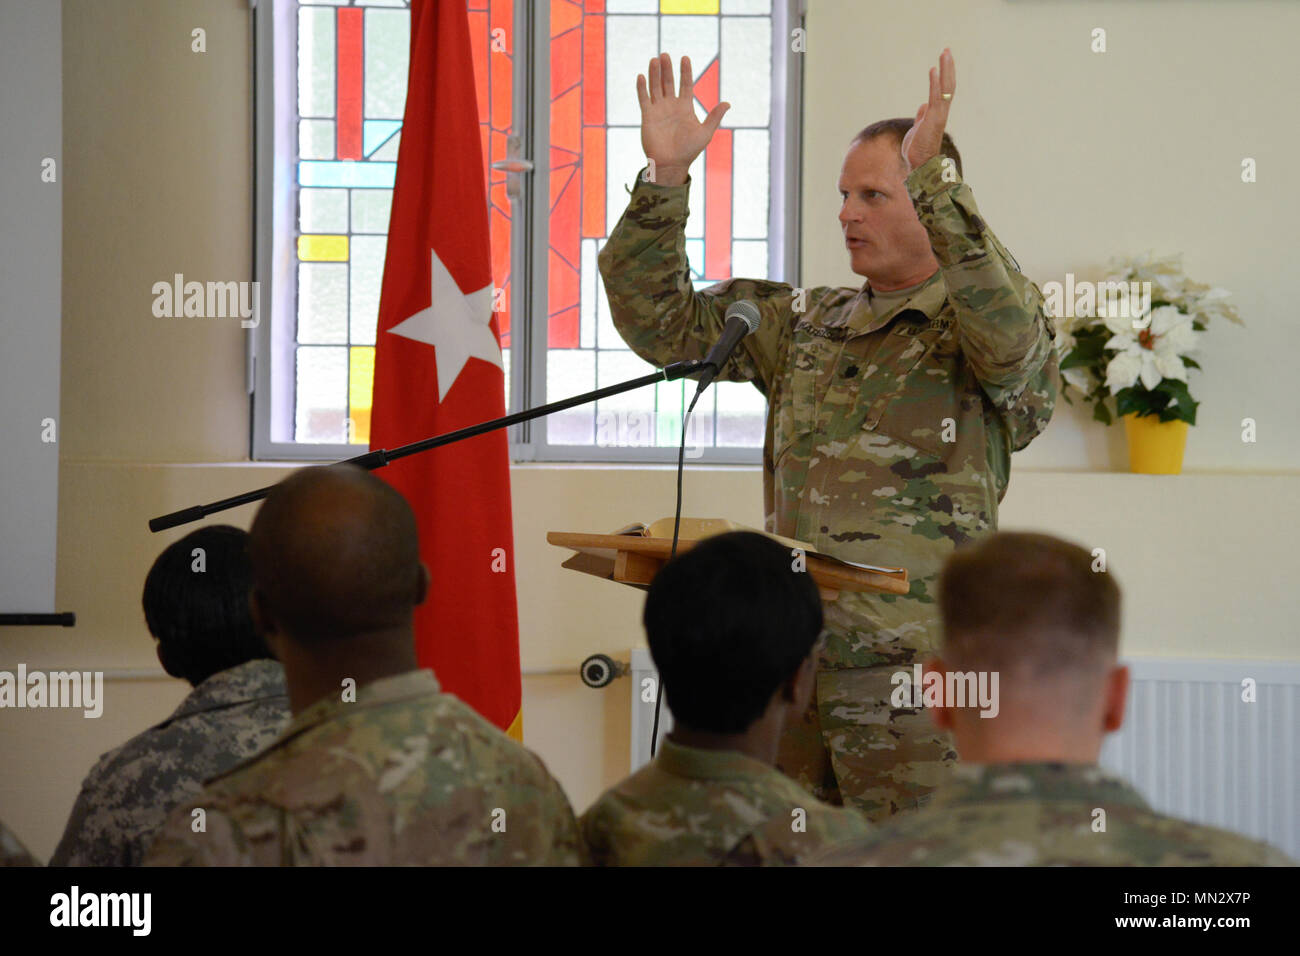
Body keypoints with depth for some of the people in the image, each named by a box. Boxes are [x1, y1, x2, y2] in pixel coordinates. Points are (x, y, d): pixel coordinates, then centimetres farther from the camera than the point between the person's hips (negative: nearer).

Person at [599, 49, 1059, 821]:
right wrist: (666, 178, 2)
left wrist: (934, 176, -34)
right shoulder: (805, 326, 15)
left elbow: (1008, 333, -27)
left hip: (915, 676, -6)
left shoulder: (974, 329, -3)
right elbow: (662, 323, 15)